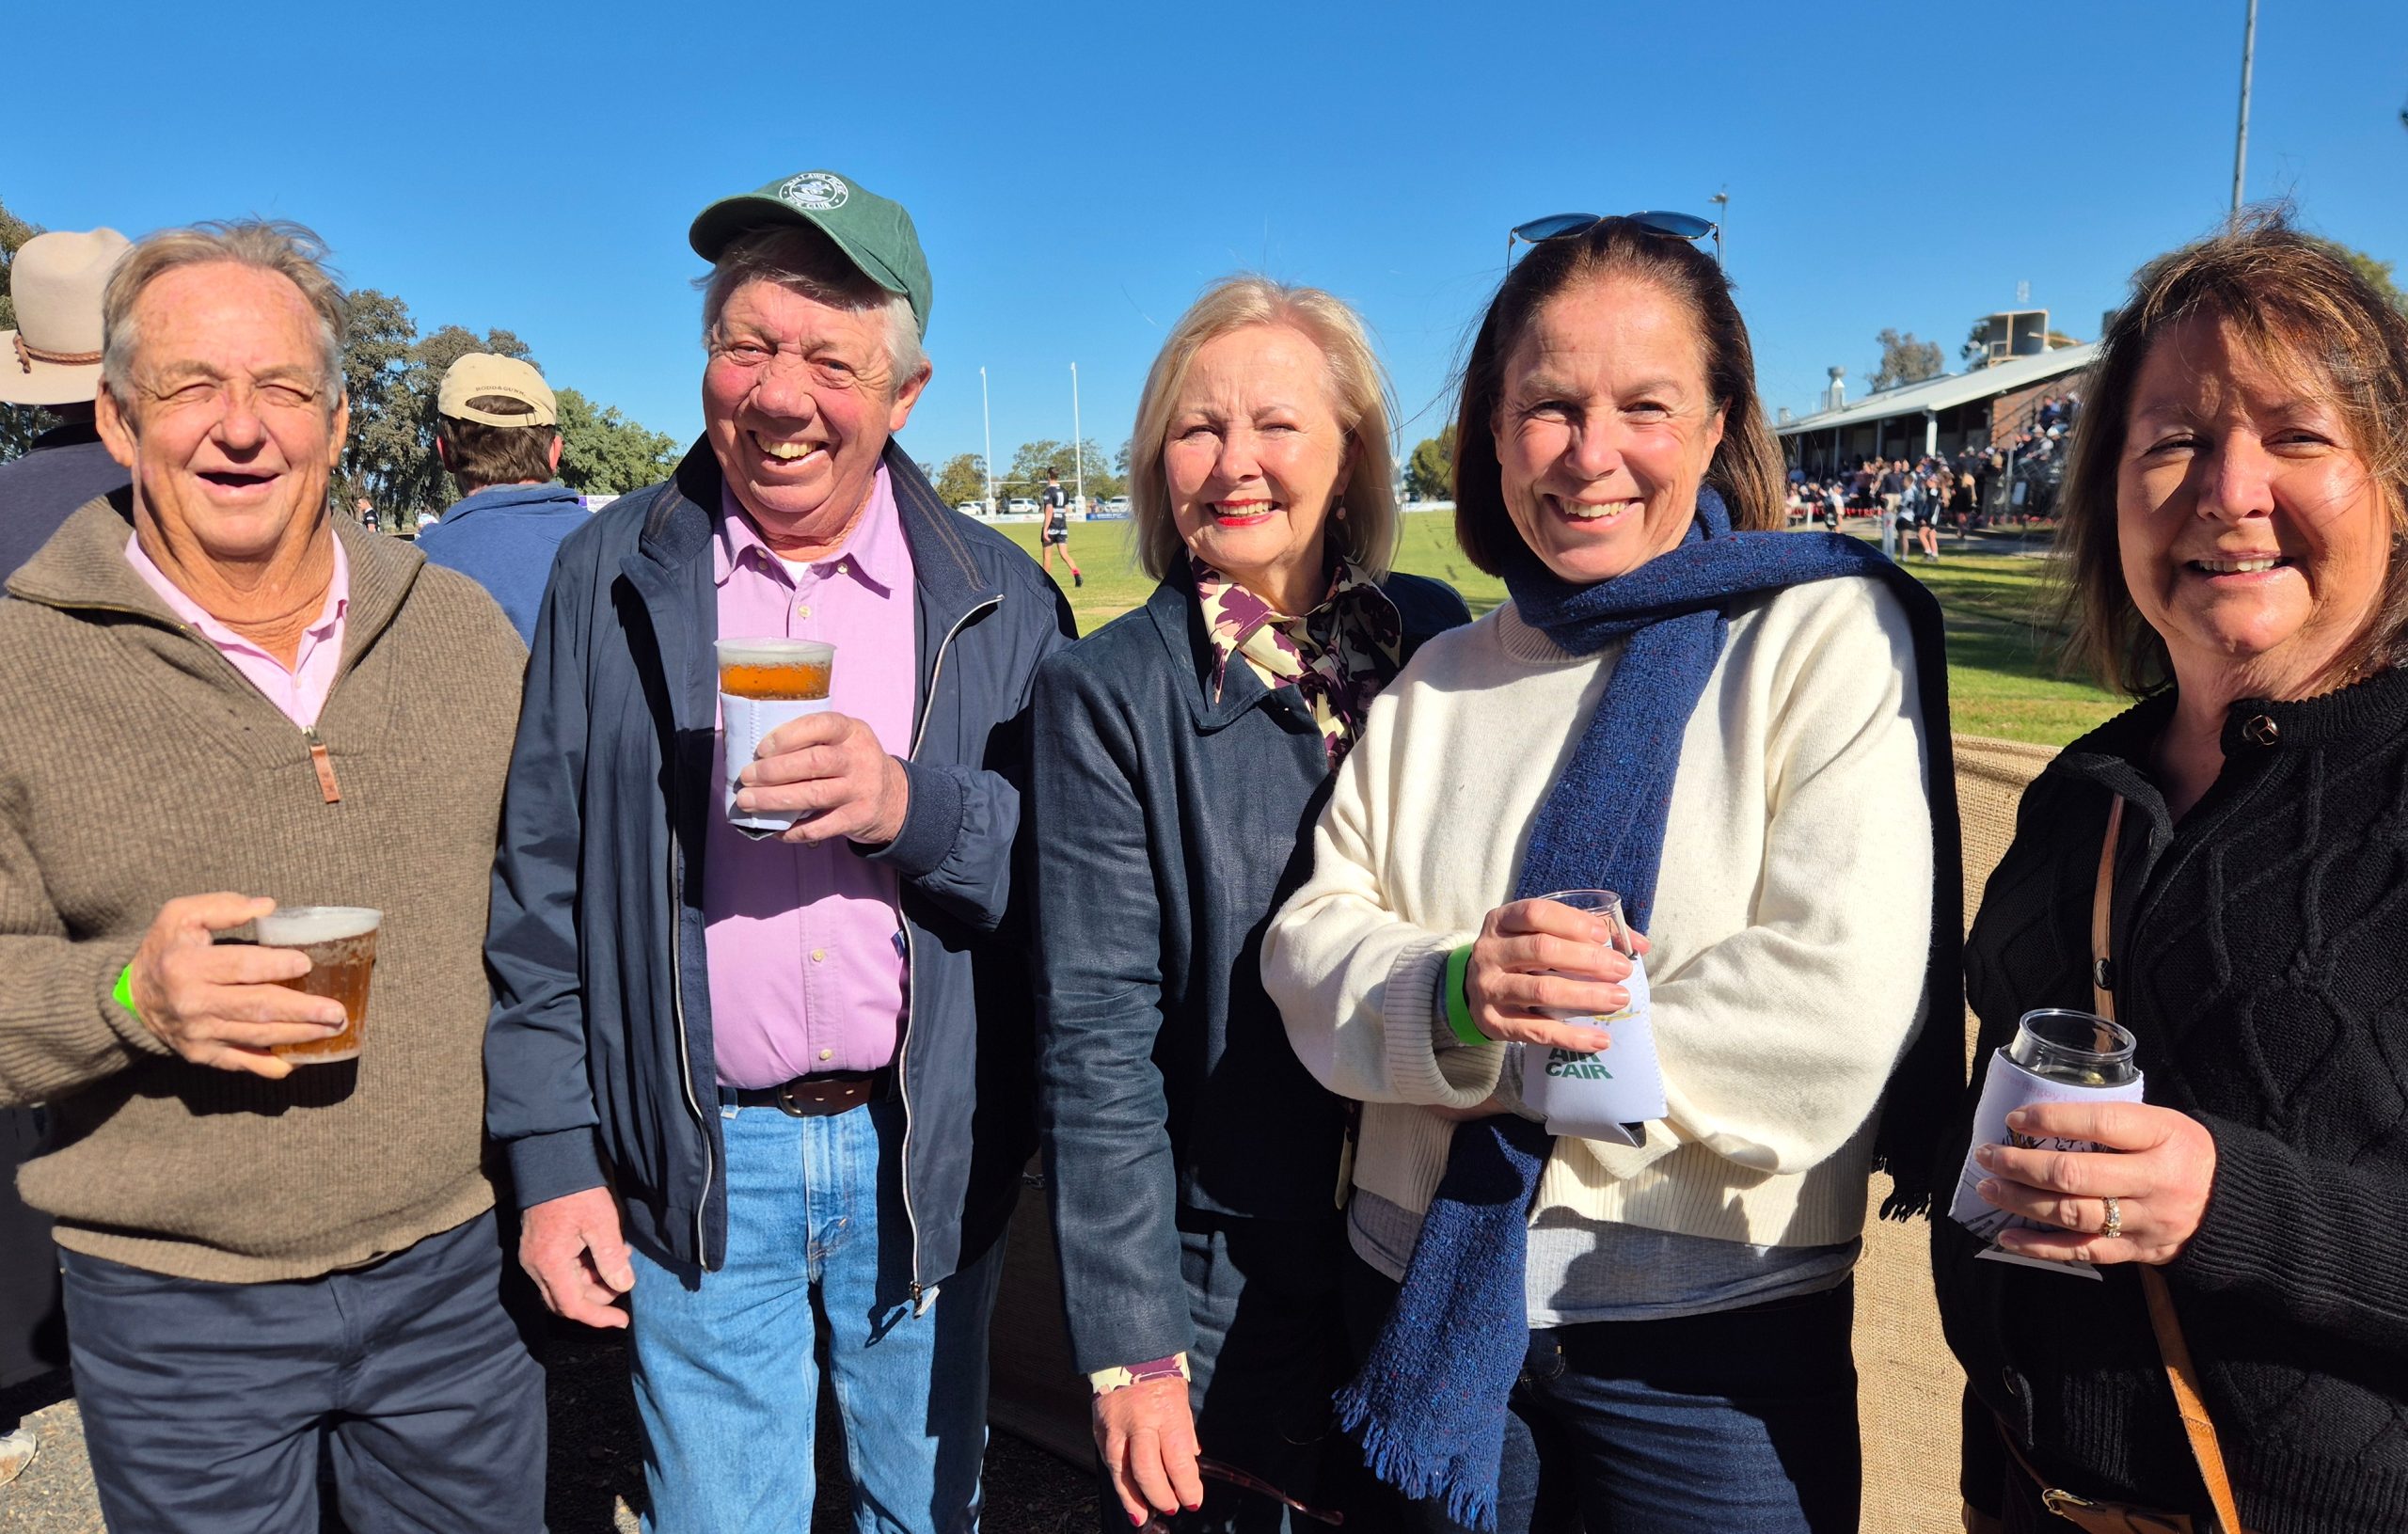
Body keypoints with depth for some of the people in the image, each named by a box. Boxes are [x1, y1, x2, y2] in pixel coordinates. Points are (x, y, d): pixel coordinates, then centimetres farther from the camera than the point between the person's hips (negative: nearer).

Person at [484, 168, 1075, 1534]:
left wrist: (917, 807, -23)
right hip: (696, 1163, 0)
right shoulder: (613, 578, -1)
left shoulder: (1000, 597, -2)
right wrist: (553, 1158, -2)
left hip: (927, 1154, 1)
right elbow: (540, 887, 1)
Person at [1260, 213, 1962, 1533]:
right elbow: (1310, 944, 0)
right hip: (1424, 1291, 4)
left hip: (1711, 1326, -3)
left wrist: (1504, 1051, -15)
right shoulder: (1438, 681, 7)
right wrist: (1452, 998, -22)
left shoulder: (1829, 631, -8)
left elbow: (1838, 1004, -19)